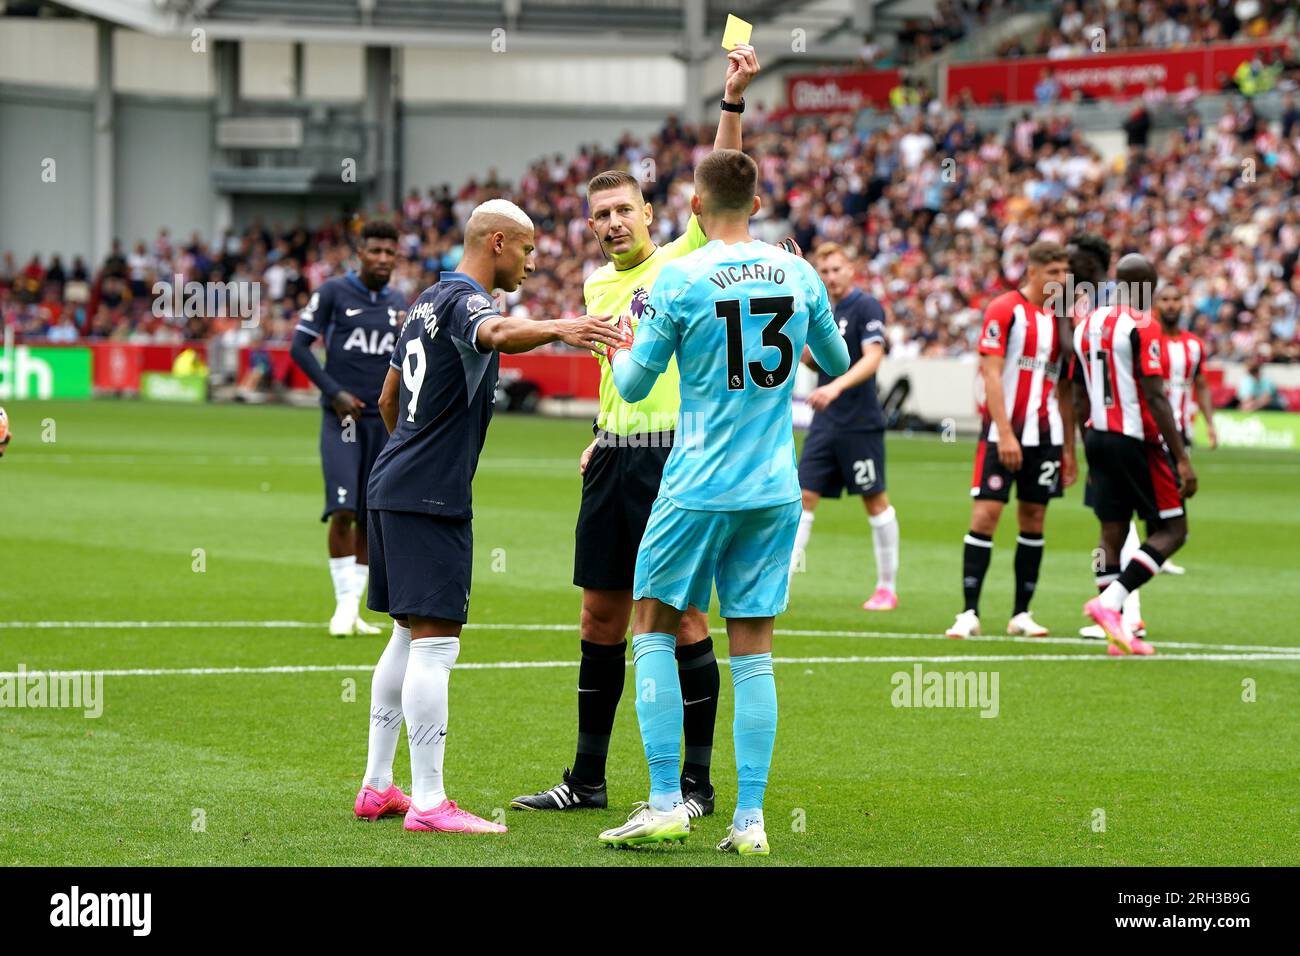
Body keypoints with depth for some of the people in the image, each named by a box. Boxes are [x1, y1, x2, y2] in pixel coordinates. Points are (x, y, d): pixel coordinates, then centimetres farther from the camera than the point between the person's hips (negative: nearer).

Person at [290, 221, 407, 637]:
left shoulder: (397, 302, 12)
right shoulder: (332, 292, -3)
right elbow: (299, 346, -3)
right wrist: (334, 392, -10)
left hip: (383, 417, 5)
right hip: (342, 416, -5)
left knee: (369, 518, 5)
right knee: (342, 511, -15)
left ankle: (354, 609, 12)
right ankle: (344, 605, -6)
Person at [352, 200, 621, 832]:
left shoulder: (430, 300, 17)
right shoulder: (464, 300, -12)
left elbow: (389, 399, 27)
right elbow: (497, 334, -38)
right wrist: (557, 329, -56)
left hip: (394, 488, 10)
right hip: (431, 499, -10)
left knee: (410, 634, 18)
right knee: (435, 641, -10)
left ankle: (376, 787, 23)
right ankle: (427, 803, -12)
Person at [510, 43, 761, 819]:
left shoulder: (684, 260, -2)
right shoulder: (597, 285, 16)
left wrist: (734, 99, -26)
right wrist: (604, 436, 16)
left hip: (675, 456, -6)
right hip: (615, 459, 6)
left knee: (684, 619, -4)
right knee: (602, 618, 9)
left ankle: (698, 783, 2)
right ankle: (587, 779, 16)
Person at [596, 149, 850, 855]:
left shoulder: (680, 280, -9)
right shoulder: (798, 274, 2)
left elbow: (634, 386, -2)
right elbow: (838, 363, 17)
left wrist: (620, 349, 20)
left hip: (699, 486, -4)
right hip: (774, 490, 4)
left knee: (653, 628, 8)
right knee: (752, 650, 6)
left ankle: (665, 804, 0)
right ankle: (750, 818, 2)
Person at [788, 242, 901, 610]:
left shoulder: (866, 307, -10)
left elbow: (872, 359, -21)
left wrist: (836, 387, -35)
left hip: (859, 424, -7)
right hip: (825, 424, 7)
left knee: (875, 501, 3)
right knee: (804, 497, 0)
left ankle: (888, 588, 11)